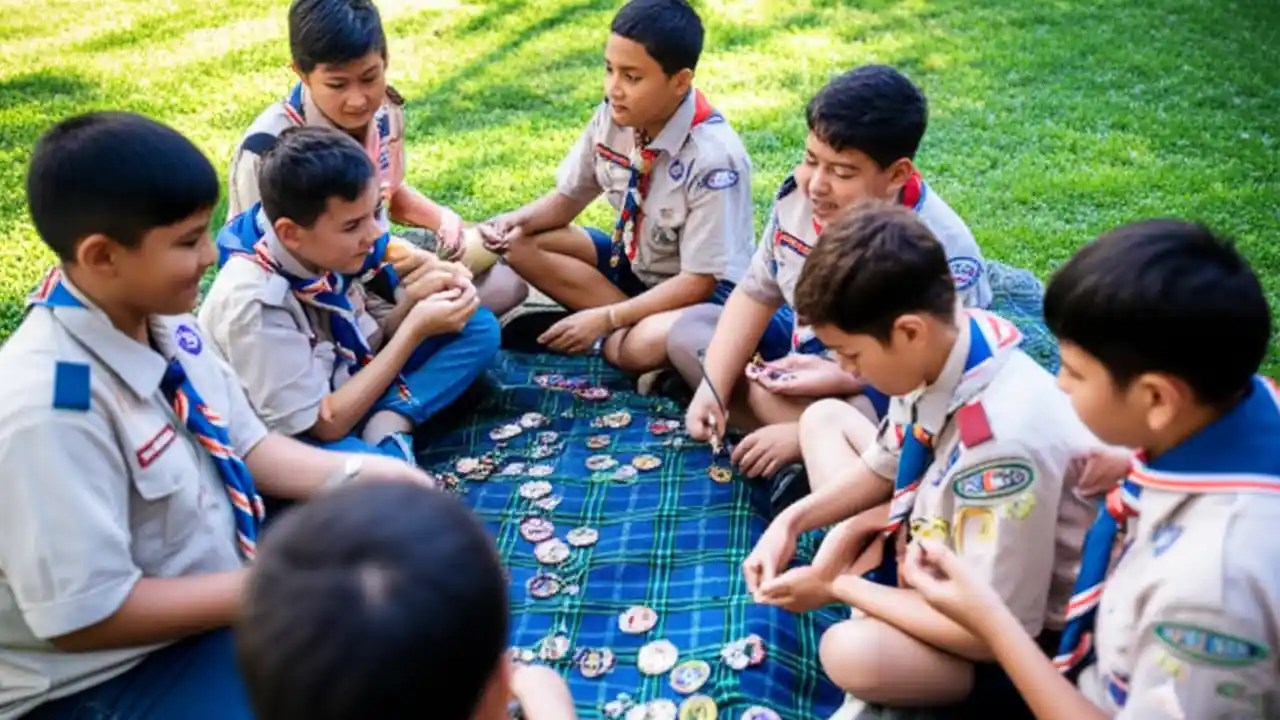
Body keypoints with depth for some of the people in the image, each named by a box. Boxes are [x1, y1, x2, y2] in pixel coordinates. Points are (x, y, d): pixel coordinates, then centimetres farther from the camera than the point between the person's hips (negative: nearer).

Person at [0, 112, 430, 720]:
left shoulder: (162, 319, -7)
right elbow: (84, 616, -26)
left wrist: (360, 475, -11)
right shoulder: (51, 410, -31)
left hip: (220, 573, 8)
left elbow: (245, 443, 4)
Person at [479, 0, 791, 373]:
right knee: (521, 243, -11)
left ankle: (614, 335, -6)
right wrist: (517, 219, -18)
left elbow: (699, 280, -24)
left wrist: (606, 318, -27)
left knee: (648, 342, -40)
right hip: (633, 261, 8)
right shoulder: (612, 117, -12)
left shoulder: (713, 156, -28)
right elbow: (567, 198, 4)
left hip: (703, 289, -7)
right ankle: (630, 323, -12)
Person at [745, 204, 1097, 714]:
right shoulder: (938, 348, -14)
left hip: (1025, 635, -8)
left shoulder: (1004, 439, -38)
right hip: (946, 538, 8)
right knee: (823, 417, 9)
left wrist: (839, 587, -20)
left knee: (851, 652, -37)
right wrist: (790, 522, -7)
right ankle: (872, 587, 0)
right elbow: (884, 466, 6)